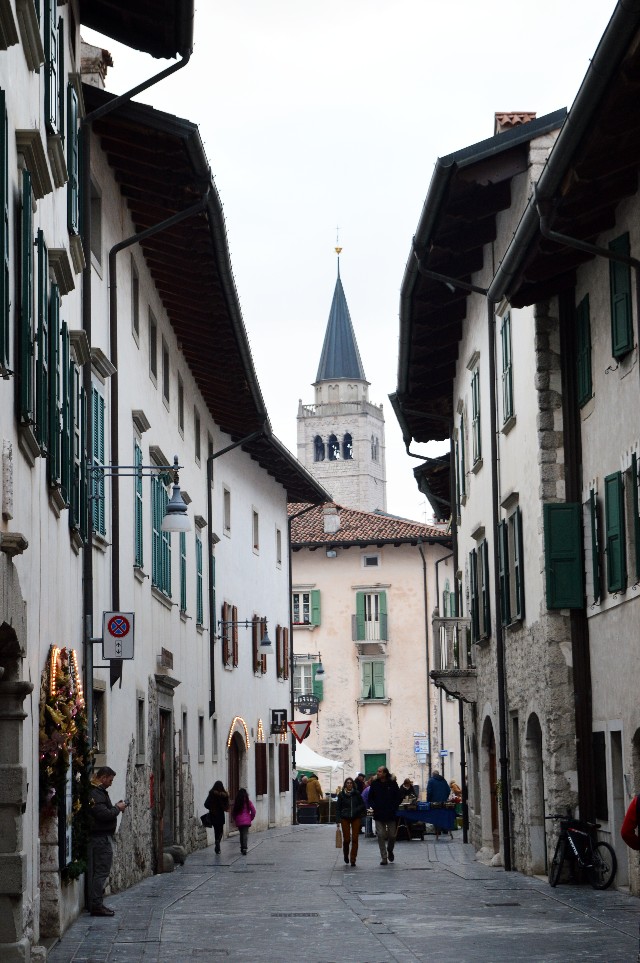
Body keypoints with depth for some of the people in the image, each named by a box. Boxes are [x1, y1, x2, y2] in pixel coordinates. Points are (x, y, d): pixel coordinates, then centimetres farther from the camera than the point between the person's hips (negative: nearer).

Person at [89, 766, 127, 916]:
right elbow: (103, 815, -25)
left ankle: (97, 904, 19)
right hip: (102, 837, -11)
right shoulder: (96, 794, -17)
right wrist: (117, 808, -11)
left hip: (102, 837, 11)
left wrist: (115, 807, 8)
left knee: (100, 872, 14)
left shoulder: (99, 792, 18)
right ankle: (96, 905, -9)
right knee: (102, 872, -10)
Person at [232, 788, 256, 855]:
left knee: (241, 834, 16)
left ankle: (242, 848, 20)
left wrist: (235, 819, 17)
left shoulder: (236, 802, 1)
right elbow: (253, 811, -4)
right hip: (246, 821, -3)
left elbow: (233, 812, 4)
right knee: (245, 834, -6)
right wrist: (251, 818, 10)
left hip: (238, 822, 3)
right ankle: (244, 848, -22)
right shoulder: (248, 802, -5)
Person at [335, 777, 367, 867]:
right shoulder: (341, 794, 1)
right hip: (345, 818, -1)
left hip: (356, 818, 1)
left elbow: (362, 805, 8)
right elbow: (338, 808, 3)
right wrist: (338, 820, -4)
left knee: (355, 839, -4)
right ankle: (346, 855, 26)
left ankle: (353, 859, 2)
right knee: (346, 839, -3)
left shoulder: (357, 794, 3)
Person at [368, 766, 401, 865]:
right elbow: (370, 798, 7)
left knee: (392, 835, 5)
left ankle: (390, 850, 35)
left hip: (391, 814, 0)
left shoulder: (392, 783, -2)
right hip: (379, 816, 0)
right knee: (381, 836, -3)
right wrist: (374, 807, -8)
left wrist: (393, 808, -8)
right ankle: (384, 858, 3)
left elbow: (398, 798, 3)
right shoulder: (374, 784, 1)